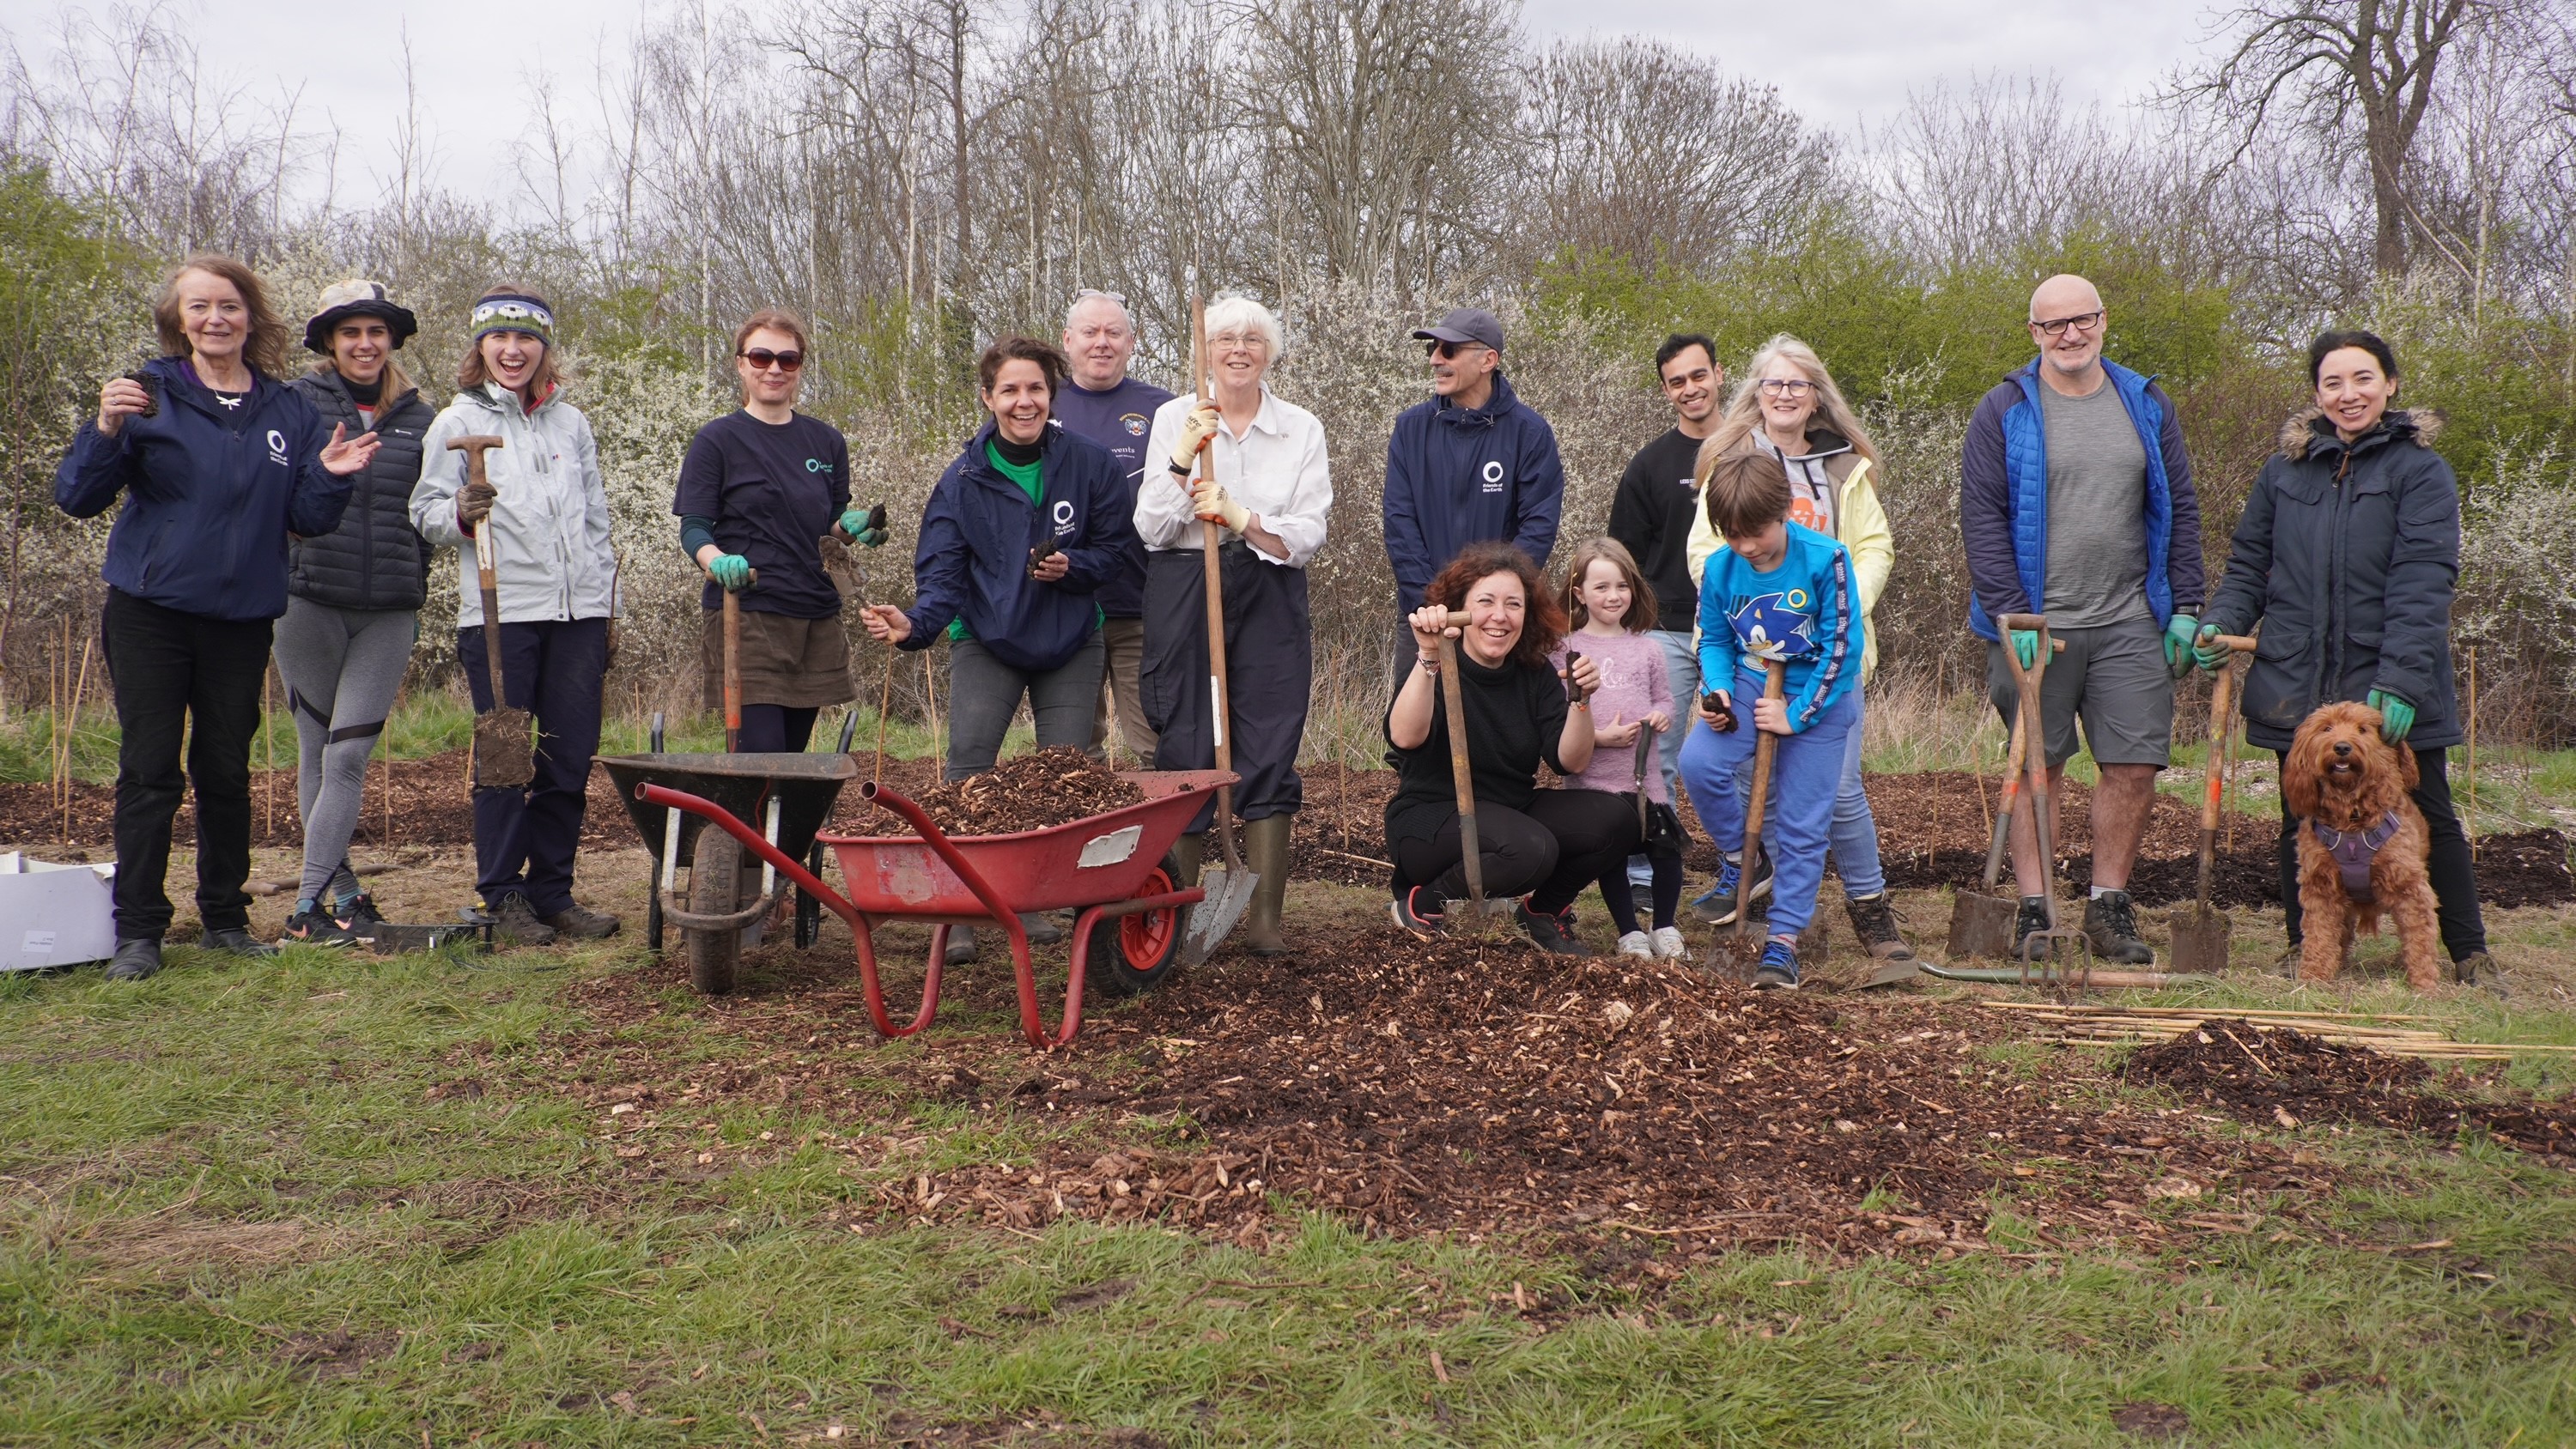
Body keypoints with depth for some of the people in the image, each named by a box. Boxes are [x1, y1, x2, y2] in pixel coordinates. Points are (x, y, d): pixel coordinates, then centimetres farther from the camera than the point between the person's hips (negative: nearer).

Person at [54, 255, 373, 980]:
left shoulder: (288, 411, 6)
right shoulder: (150, 394, -2)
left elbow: (306, 520, 9)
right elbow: (77, 498, -6)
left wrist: (330, 478, -11)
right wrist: (106, 430, -23)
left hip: (242, 617, 2)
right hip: (149, 612, -2)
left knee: (227, 771, 9)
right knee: (150, 771, -1)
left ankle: (225, 917, 20)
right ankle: (137, 931, 6)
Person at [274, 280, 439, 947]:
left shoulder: (418, 417, 12)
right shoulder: (297, 403, 3)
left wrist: (416, 590, 15)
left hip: (390, 610, 1)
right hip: (310, 599, -1)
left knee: (348, 753, -5)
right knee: (317, 752, 5)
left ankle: (309, 905, -2)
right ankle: (342, 892, 12)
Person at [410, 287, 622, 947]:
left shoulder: (571, 422, 16)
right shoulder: (457, 423, 5)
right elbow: (425, 513, 2)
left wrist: (608, 607, 16)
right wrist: (460, 514, -20)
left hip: (576, 612, 3)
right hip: (499, 614, -3)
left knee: (571, 760, 3)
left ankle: (553, 892, 14)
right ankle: (504, 897, 8)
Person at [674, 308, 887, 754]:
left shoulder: (827, 443, 13)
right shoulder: (717, 440, 1)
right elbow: (693, 529, -2)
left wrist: (851, 525, -4)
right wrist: (718, 562, -24)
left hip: (817, 617, 5)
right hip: (747, 615, -5)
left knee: (793, 759, 6)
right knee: (760, 756, -14)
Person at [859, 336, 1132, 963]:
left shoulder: (1089, 463, -9)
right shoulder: (963, 479, -11)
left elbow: (1114, 549, -1)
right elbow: (942, 573, -15)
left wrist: (1070, 567, -22)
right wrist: (914, 623, -35)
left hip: (1071, 645, 1)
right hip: (986, 642, -1)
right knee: (967, 767, -14)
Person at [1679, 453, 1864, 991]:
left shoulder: (1826, 559, -21)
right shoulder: (1720, 568, -10)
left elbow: (1843, 647, -17)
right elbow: (1714, 640, 5)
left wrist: (1795, 715, -16)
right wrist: (1718, 691, -14)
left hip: (1820, 698, -3)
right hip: (1751, 686, 3)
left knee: (1803, 825, -1)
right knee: (1698, 763, -23)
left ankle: (1783, 941, 9)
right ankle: (1740, 862, 3)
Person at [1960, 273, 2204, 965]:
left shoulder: (2147, 406, 10)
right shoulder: (2003, 412, 0)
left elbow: (2180, 510, 12)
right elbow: (1982, 518, -5)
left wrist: (2186, 607, 5)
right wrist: (2011, 615, -13)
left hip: (2130, 624, 3)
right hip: (2034, 624, -3)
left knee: (2135, 765, 1)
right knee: (2038, 768, 4)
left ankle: (2109, 908, 14)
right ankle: (2034, 912, 12)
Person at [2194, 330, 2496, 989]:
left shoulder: (2421, 471, -2)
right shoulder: (2285, 469, 9)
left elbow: (2423, 583, -11)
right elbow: (2249, 565, 14)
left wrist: (2402, 680, -21)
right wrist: (2221, 622, -6)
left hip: (2391, 686, -3)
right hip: (2299, 682, 3)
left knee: (2428, 816, 5)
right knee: (2302, 821, 9)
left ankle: (2470, 953, 18)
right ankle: (2304, 948, 21)